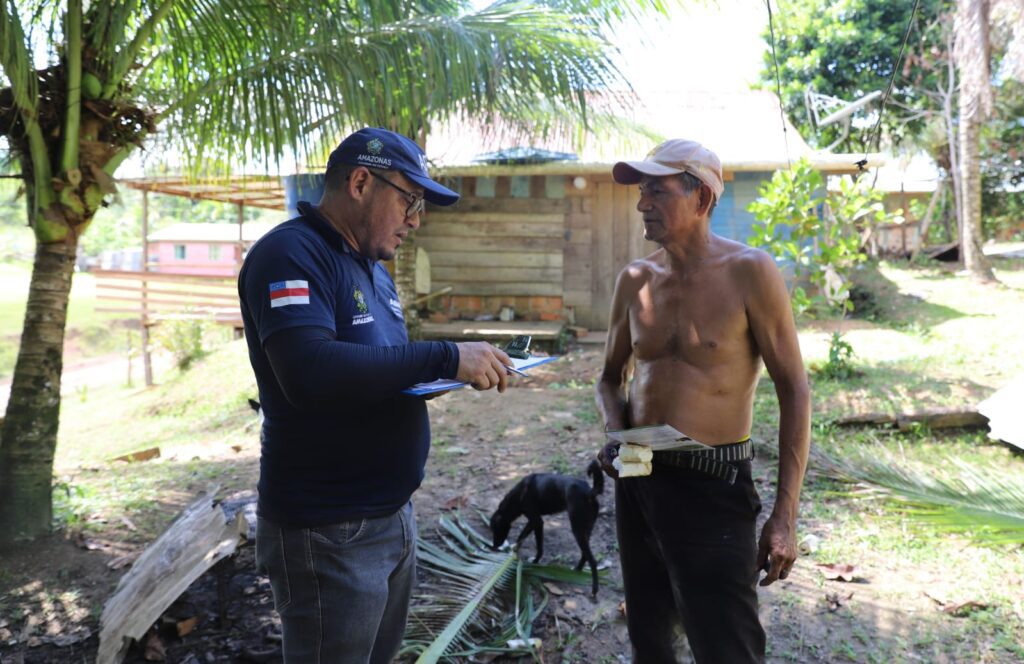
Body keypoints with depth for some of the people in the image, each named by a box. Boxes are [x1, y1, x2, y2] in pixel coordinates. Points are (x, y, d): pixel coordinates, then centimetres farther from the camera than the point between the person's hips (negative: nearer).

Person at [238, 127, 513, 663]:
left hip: (392, 516, 9)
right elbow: (311, 372, -31)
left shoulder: (374, 268, 13)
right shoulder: (290, 254, -16)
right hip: (327, 533, -9)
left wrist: (457, 369, 0)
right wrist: (444, 357, -27)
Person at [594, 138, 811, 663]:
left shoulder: (748, 272, -12)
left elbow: (793, 391, -9)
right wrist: (616, 431, -6)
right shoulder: (635, 280, 3)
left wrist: (785, 514, -12)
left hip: (712, 485, -5)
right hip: (637, 479, 5)